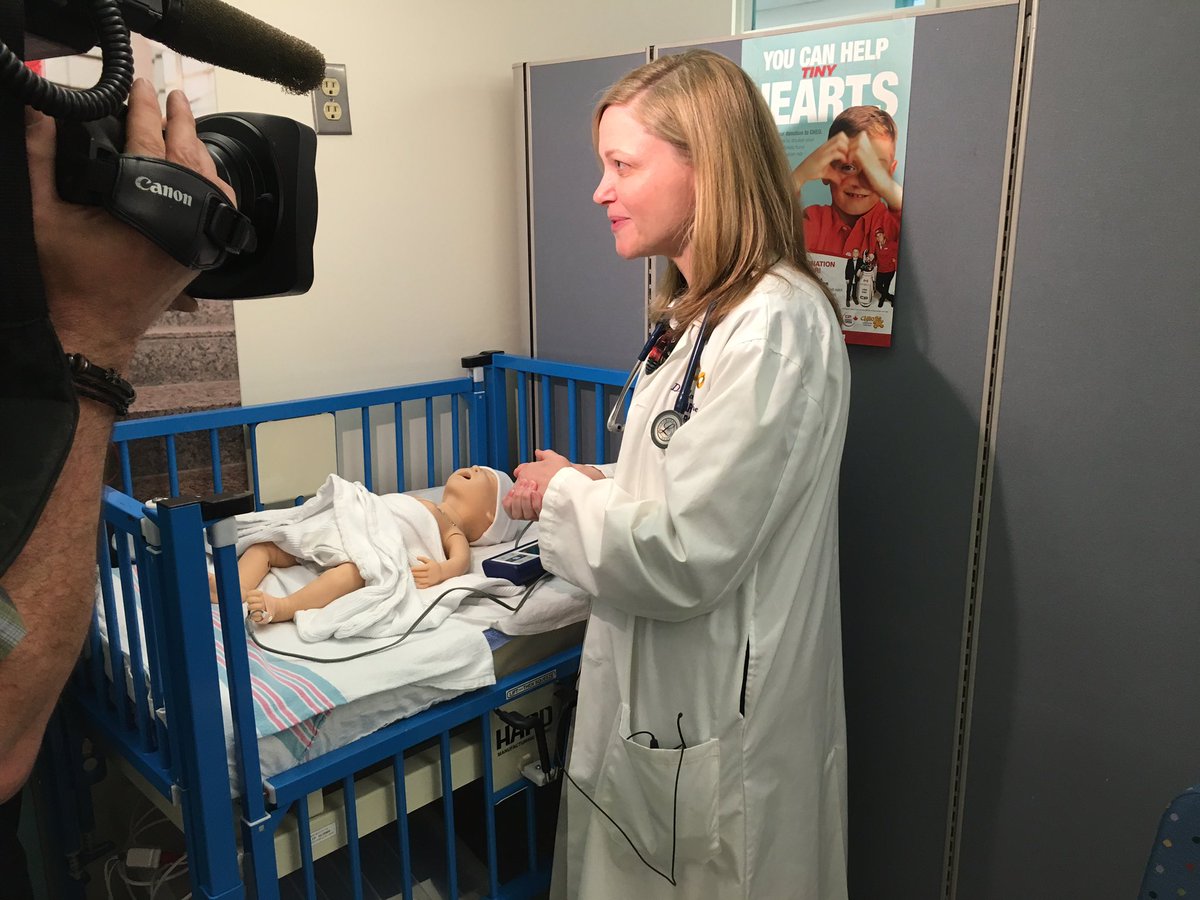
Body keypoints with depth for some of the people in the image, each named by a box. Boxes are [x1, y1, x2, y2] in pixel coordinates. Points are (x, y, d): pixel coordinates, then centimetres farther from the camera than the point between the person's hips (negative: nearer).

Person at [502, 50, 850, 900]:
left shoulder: (774, 326, -24)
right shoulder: (713, 313, 8)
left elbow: (681, 557, -26)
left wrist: (563, 495, -11)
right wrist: (596, 485, -1)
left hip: (717, 725, -9)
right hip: (667, 697, 9)